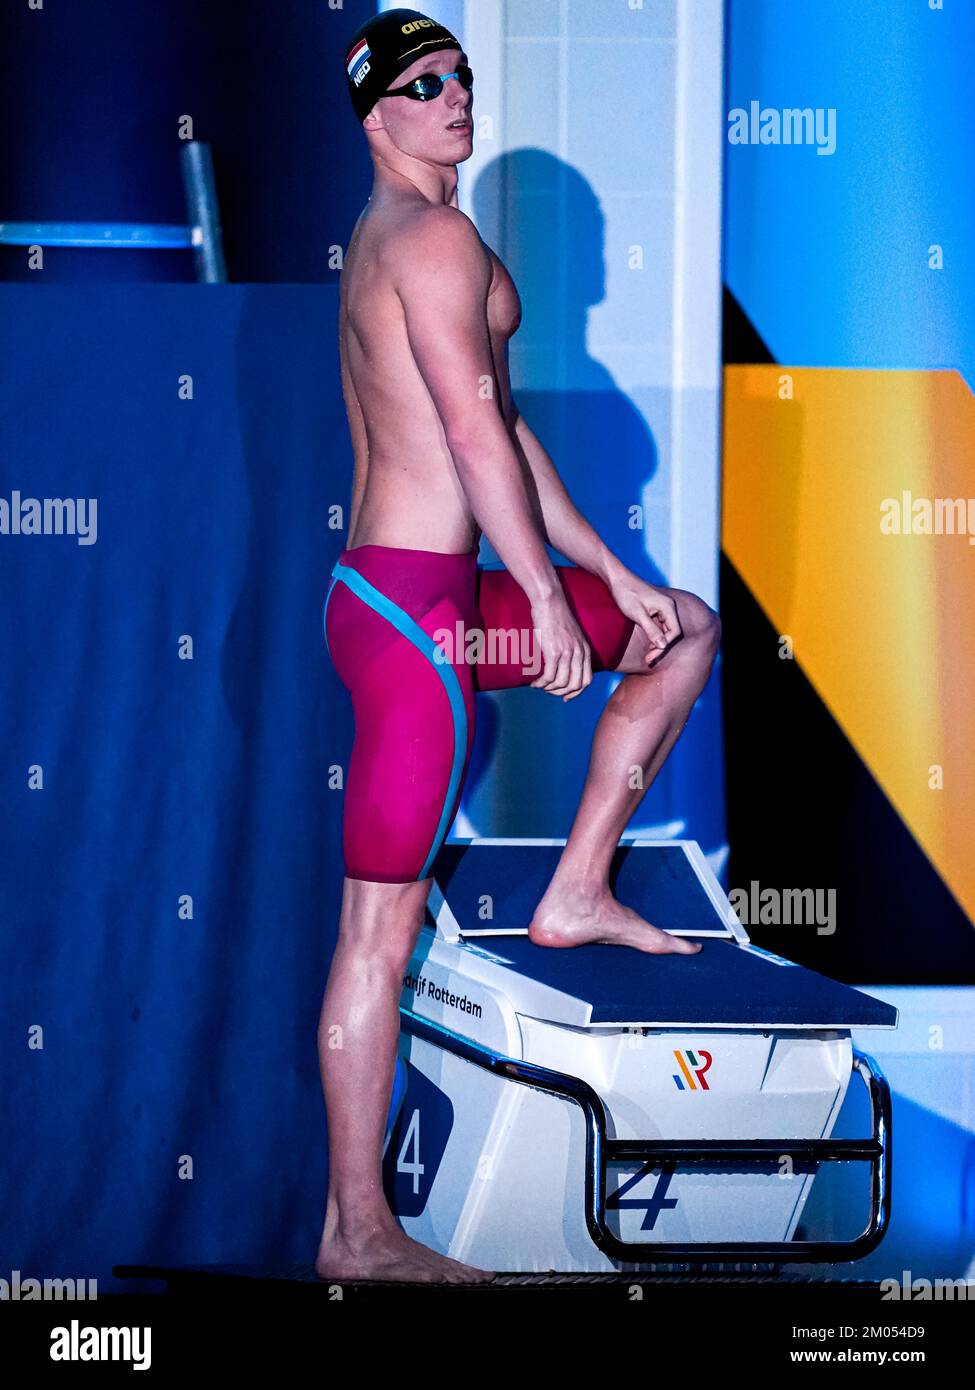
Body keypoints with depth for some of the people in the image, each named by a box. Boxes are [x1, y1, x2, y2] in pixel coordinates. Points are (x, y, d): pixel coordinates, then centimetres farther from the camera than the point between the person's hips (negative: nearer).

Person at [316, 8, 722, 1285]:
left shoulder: (384, 247, 20)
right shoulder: (437, 236, -11)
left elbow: (503, 432, 22)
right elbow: (475, 431, -18)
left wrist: (610, 573, 21)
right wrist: (550, 599, -12)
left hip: (420, 593, 10)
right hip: (412, 609, -10)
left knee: (685, 629, 23)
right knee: (382, 929, -6)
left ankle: (575, 893, 17)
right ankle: (359, 1235, -1)